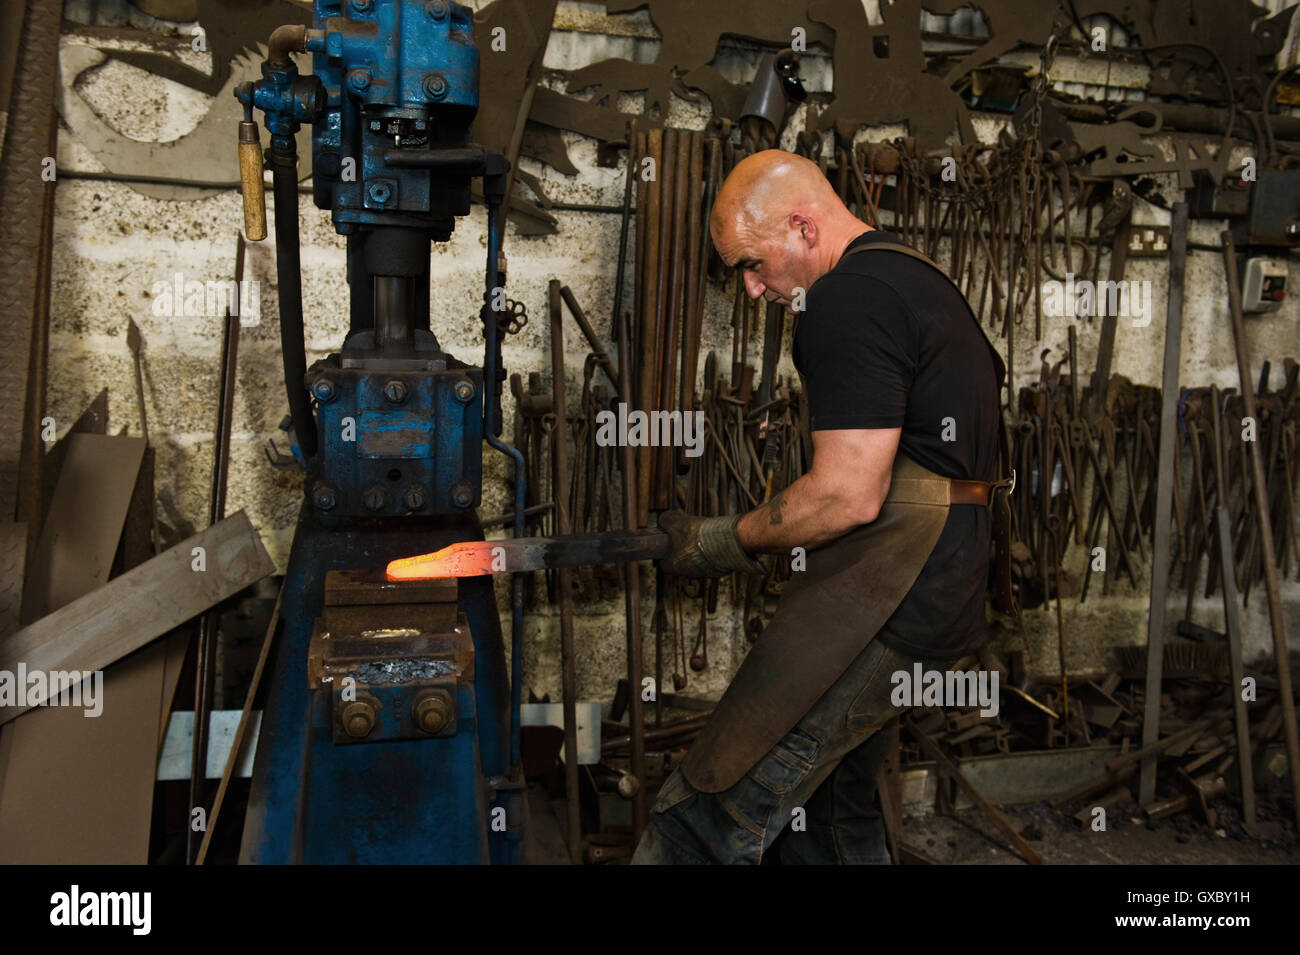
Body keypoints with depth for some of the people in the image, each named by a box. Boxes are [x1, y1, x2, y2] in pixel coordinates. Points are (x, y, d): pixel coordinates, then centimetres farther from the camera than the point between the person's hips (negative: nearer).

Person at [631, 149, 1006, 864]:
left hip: (882, 603, -11)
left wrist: (726, 541, -6)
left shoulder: (849, 297, -14)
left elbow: (849, 496, -21)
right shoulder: (917, 276, 19)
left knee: (711, 815, -9)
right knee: (835, 808, 19)